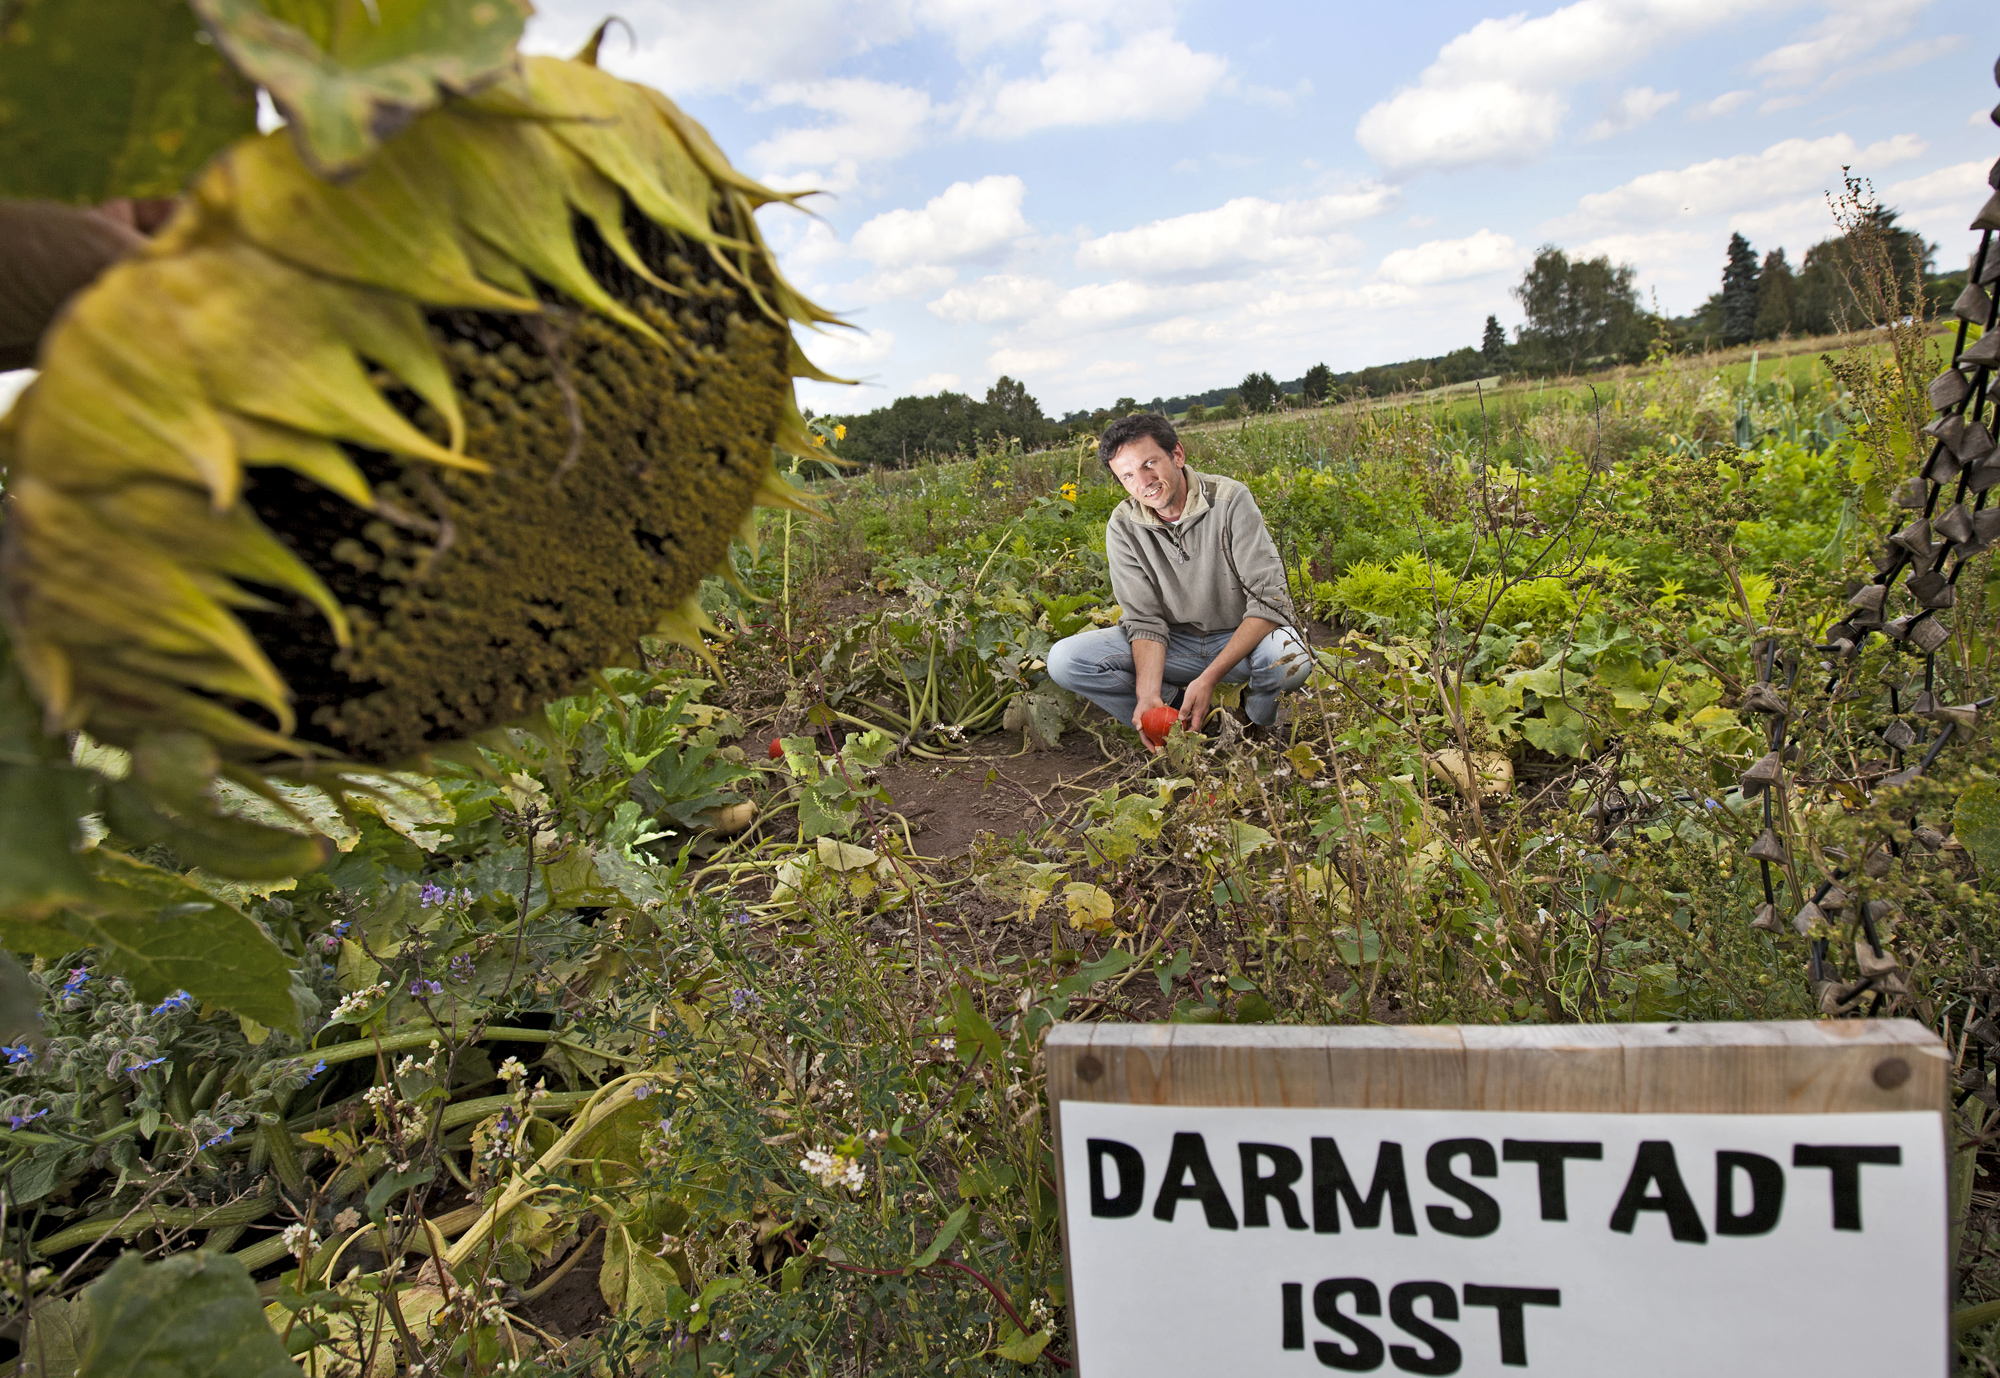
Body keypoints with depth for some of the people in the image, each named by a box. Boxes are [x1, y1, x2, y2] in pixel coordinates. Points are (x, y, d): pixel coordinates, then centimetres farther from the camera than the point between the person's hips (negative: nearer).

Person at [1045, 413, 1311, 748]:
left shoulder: (1229, 500, -18)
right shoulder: (1123, 528, -9)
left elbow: (1270, 599, -22)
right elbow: (1145, 620, -10)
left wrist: (1209, 678, -31)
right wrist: (1148, 694, -31)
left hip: (1241, 640, -2)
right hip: (1174, 645, 2)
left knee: (1290, 657, -38)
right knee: (1064, 659, -19)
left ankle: (1253, 723, -3)